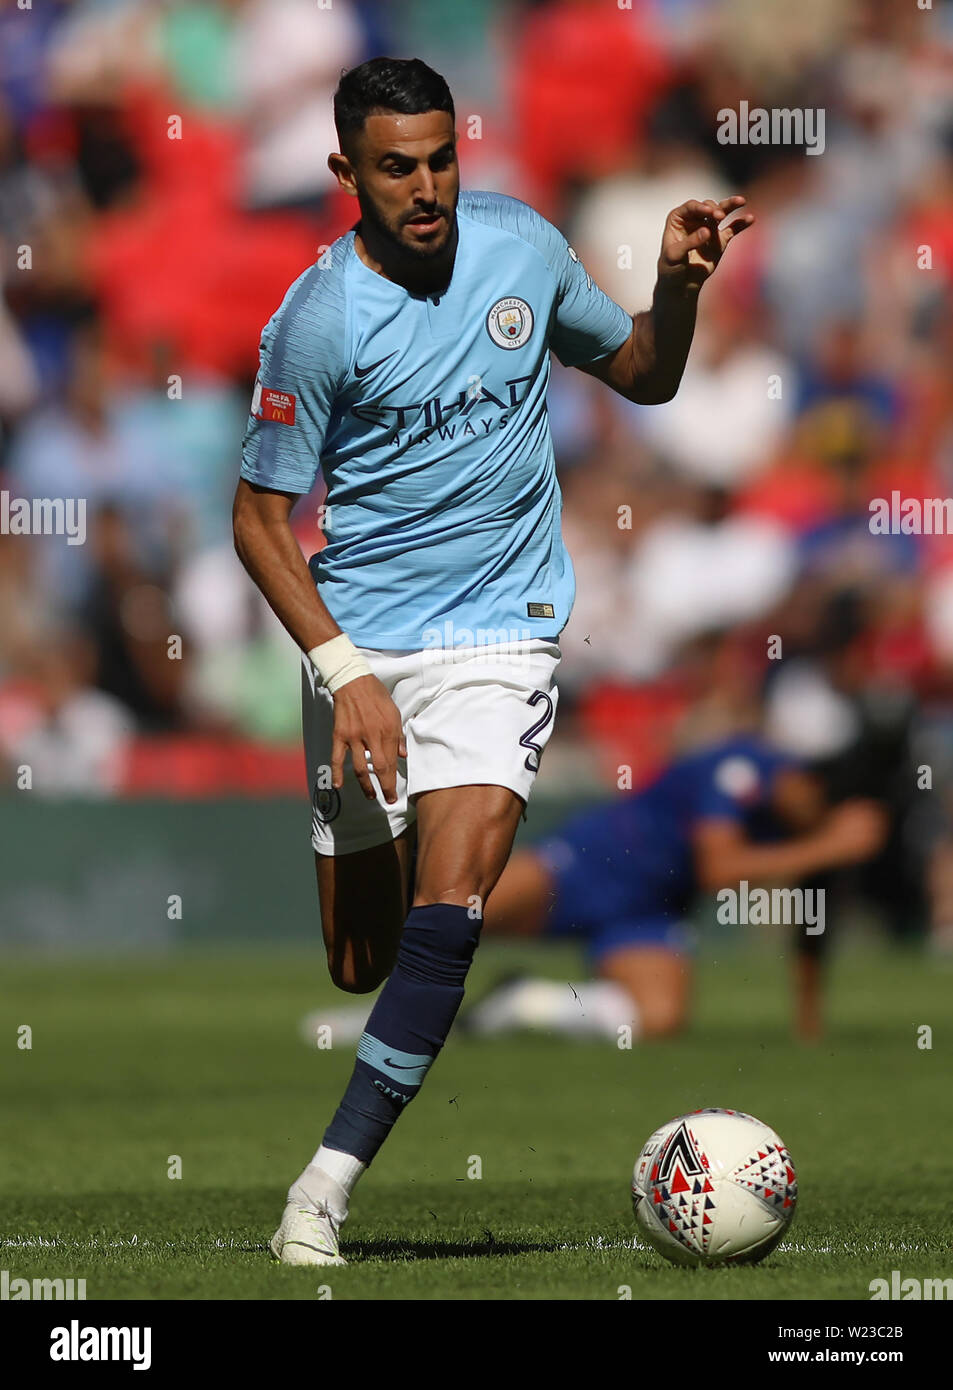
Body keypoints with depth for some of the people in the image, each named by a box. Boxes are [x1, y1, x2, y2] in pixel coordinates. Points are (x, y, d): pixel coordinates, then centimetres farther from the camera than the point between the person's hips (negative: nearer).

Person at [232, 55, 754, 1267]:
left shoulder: (523, 248, 0)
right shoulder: (316, 321, -11)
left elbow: (642, 376, 17)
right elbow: (259, 518, -7)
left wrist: (680, 285, -4)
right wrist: (344, 673, -18)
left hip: (501, 631, 1)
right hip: (361, 635, -1)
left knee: (448, 907, -20)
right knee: (361, 961, 4)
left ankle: (327, 1184, -18)